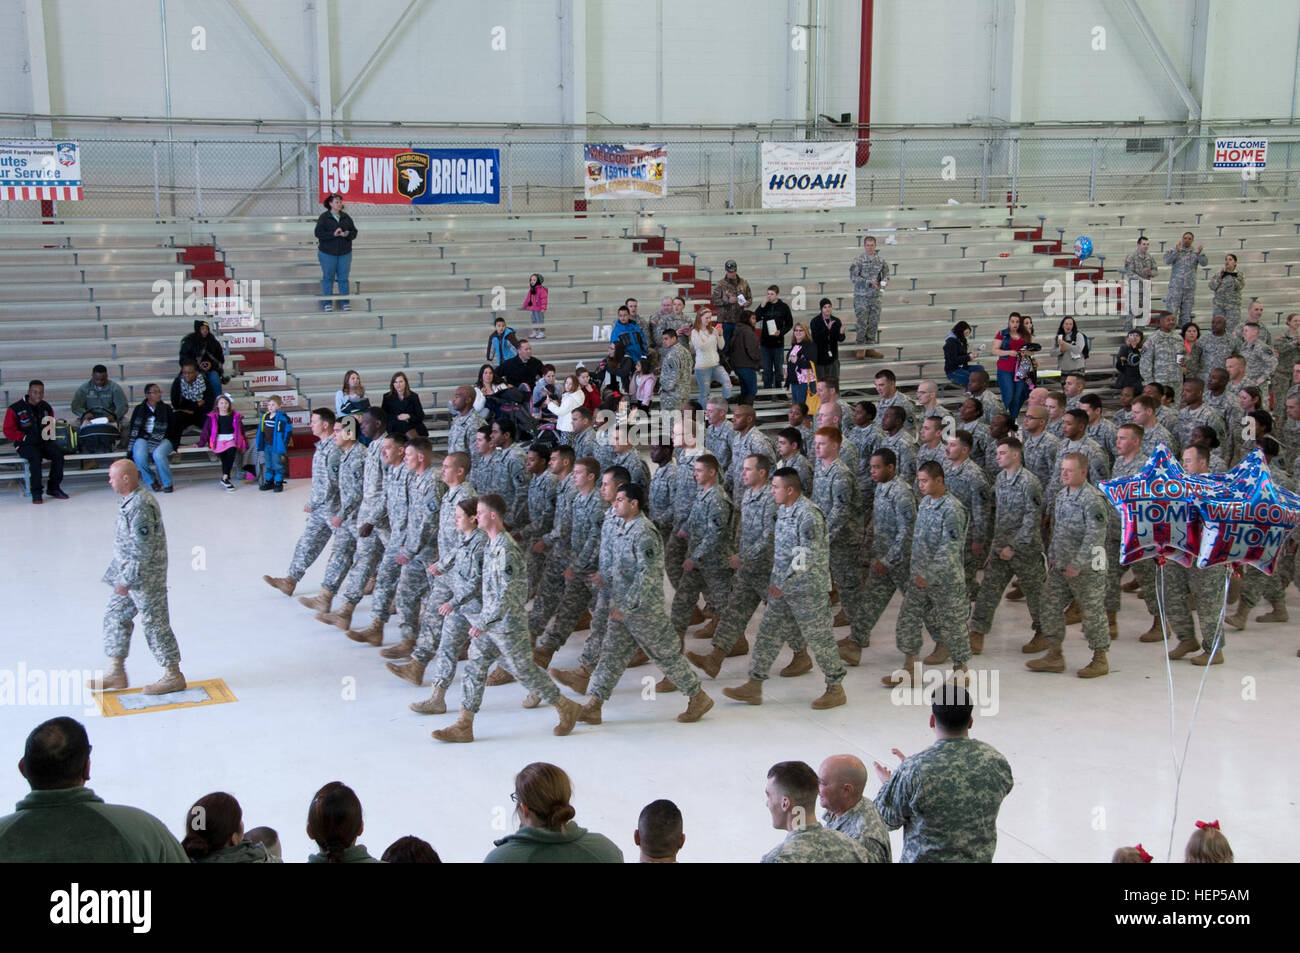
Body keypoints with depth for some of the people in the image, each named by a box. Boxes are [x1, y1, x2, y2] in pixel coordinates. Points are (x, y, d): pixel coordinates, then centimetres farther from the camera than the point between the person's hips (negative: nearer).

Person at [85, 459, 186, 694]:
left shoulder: (140, 507, -25)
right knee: (115, 616, 15)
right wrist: (122, 577, 22)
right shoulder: (130, 500, 7)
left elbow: (143, 550, -26)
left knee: (154, 624, 1)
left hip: (146, 578, -10)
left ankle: (173, 677, 14)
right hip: (129, 574, 10)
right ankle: (116, 674, 24)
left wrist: (127, 580, -22)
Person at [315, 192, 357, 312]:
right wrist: (333, 234, -22)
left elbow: (354, 232, 7)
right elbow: (318, 233, -12)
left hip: (345, 253, 3)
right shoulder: (324, 217, -5)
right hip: (327, 253, -3)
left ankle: (345, 302, 16)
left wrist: (347, 234, -15)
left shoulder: (346, 217, 6)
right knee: (328, 277, 4)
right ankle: (327, 303, 11)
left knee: (343, 277, 7)